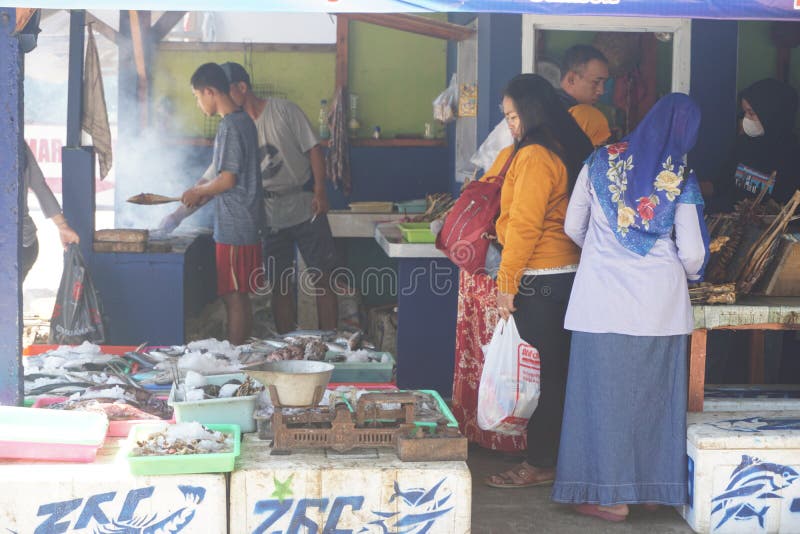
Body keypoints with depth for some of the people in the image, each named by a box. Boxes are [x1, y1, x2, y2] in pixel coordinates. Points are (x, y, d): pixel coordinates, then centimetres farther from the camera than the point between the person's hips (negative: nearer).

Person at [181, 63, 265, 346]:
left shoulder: (229, 126, -16)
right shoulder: (243, 120, 13)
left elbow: (227, 179, -19)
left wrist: (198, 192, -3)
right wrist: (205, 195, 18)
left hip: (234, 228, -9)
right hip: (246, 225, 9)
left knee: (234, 298, -4)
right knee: (240, 298, 13)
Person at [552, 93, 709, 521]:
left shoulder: (601, 162, 1)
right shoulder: (681, 179, -2)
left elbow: (573, 228, 7)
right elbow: (692, 253, -2)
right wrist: (687, 274, 21)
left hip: (603, 293, 0)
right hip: (660, 299, 0)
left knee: (605, 390, 6)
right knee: (655, 391, 12)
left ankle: (609, 495, 11)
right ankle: (655, 486, 24)